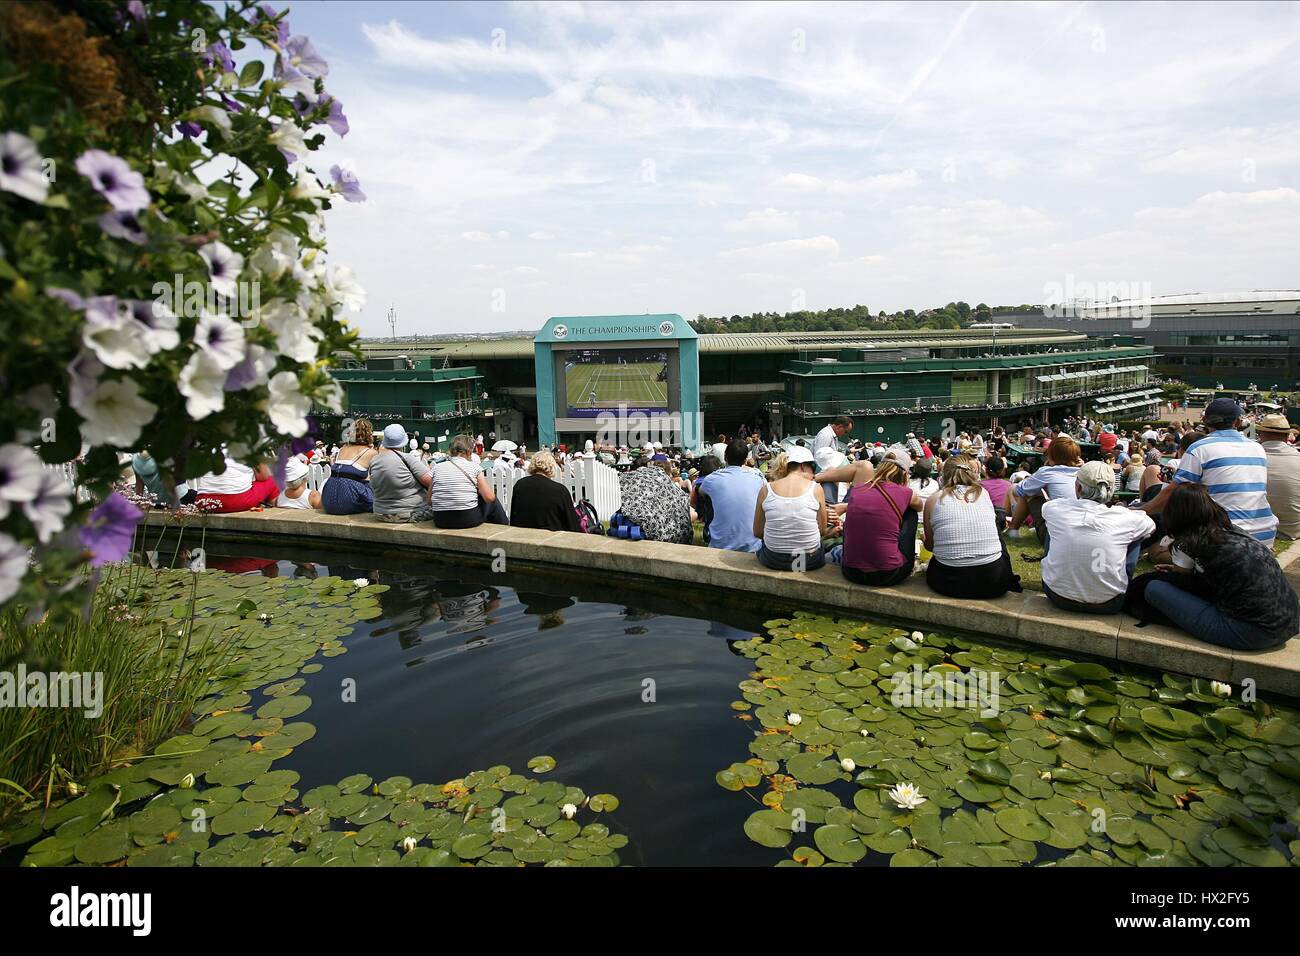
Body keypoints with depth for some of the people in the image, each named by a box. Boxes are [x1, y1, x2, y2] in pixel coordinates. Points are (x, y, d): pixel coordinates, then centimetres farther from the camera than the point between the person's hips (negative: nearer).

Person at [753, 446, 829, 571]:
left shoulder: (766, 489, -4)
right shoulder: (815, 488, -6)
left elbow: (757, 532, 2)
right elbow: (823, 531, 0)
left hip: (773, 561, 1)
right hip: (810, 561, -1)